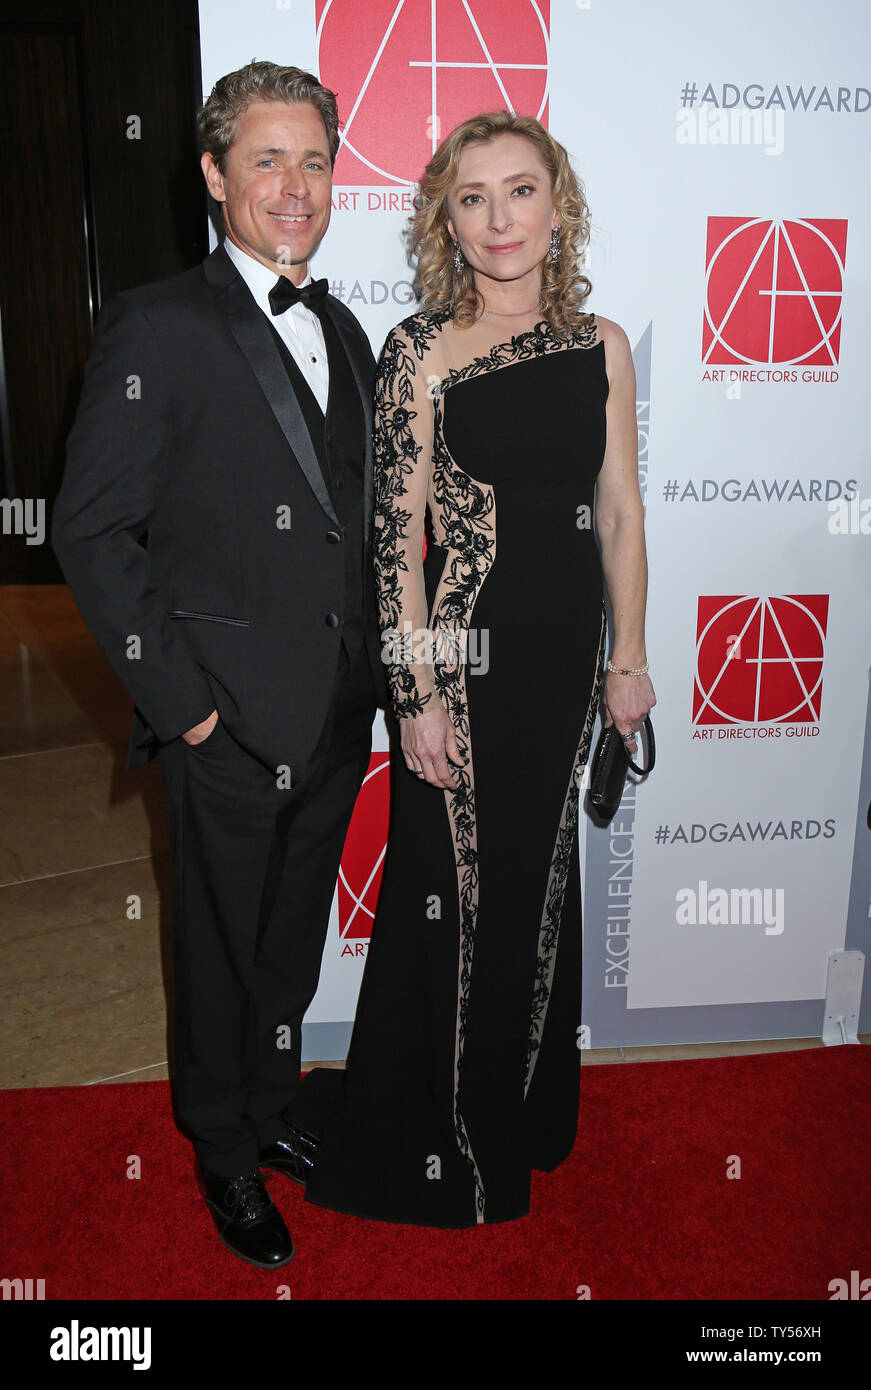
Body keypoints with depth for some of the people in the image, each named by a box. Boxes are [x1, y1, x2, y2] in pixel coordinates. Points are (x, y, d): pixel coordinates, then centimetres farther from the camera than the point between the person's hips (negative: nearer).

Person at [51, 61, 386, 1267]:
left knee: (294, 943, 21)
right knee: (222, 951, 14)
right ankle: (226, 1154, 38)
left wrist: (369, 661, 8)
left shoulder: (344, 332, 11)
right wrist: (179, 697, -14)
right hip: (232, 723, -5)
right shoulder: (159, 328, -10)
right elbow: (92, 532, -13)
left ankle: (272, 1105, 46)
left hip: (338, 715, 6)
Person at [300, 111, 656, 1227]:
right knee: (457, 879, 8)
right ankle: (438, 1134, 34)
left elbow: (621, 515, 7)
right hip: (465, 643, -4)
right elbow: (397, 538, -10)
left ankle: (526, 1107, 43)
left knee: (542, 874, 18)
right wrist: (418, 696, -12)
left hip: (569, 641, 4)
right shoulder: (420, 350, -8)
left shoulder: (602, 345, 4)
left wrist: (629, 656, 6)